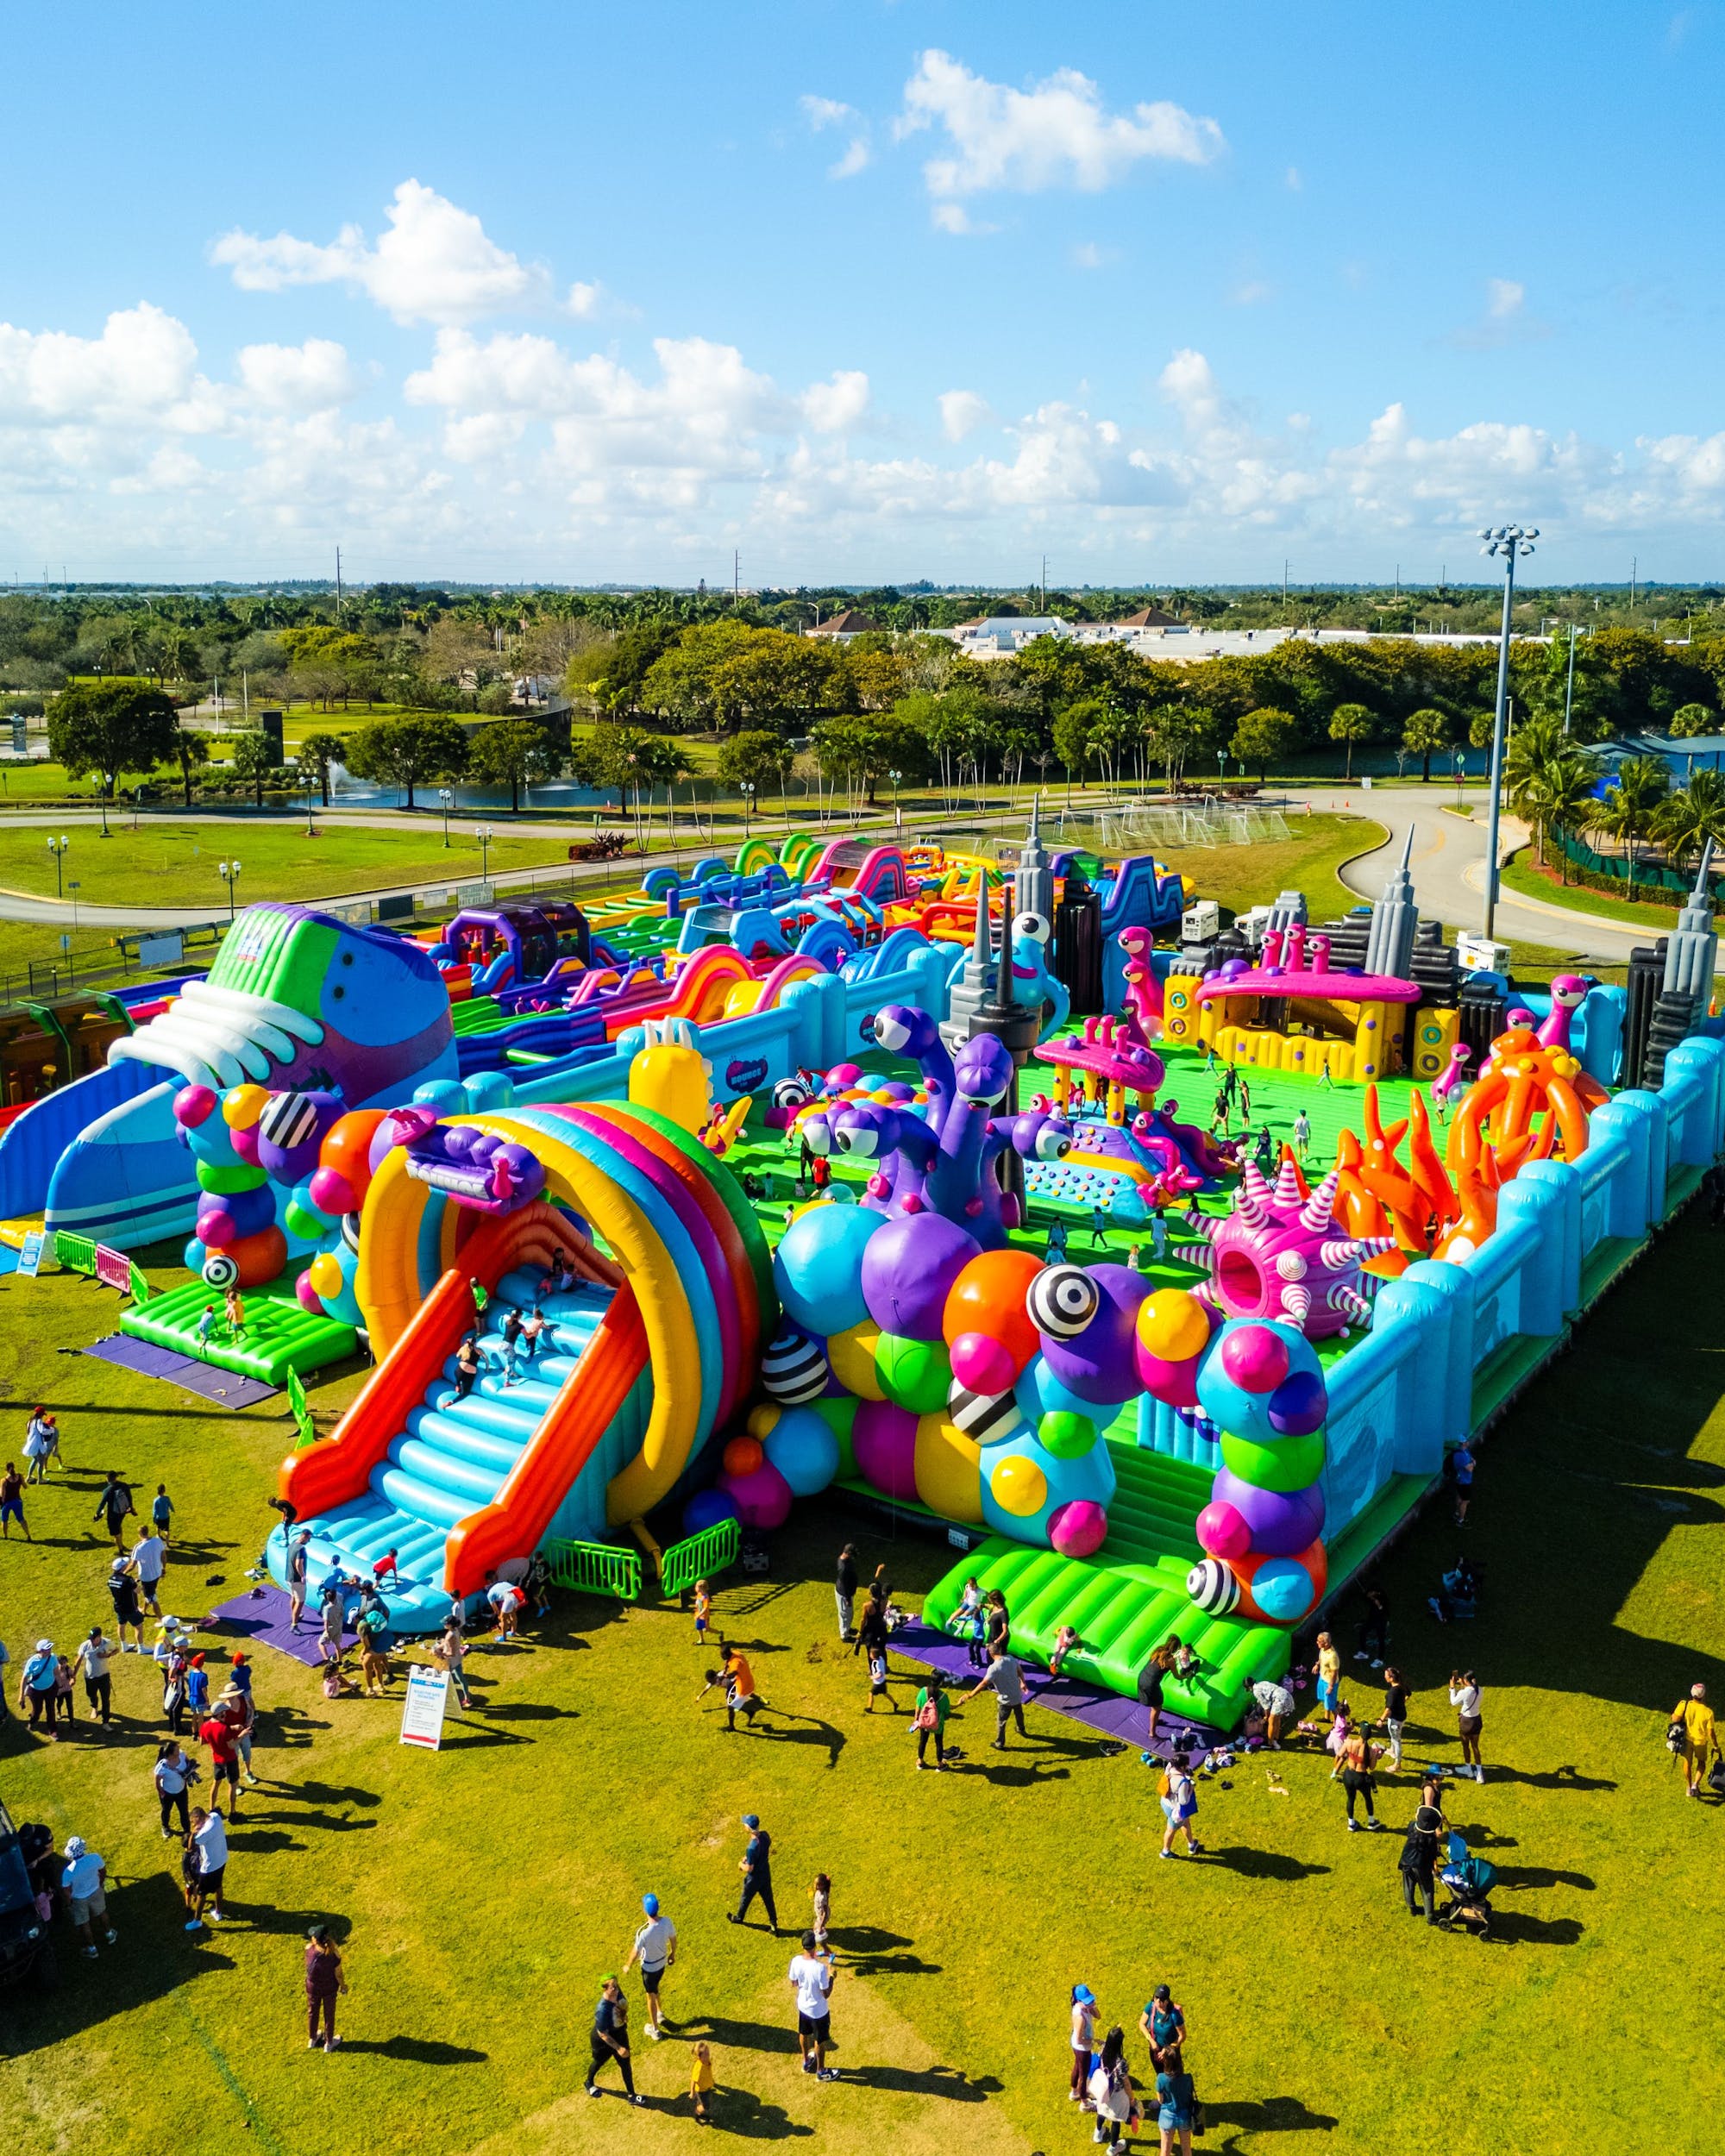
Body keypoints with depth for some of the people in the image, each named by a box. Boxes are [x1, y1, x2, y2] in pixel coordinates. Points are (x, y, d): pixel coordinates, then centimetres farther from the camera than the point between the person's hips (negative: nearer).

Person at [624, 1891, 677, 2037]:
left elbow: (635, 1953, -22)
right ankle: (659, 2015, 53)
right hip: (662, 1962, 5)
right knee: (655, 1989, 33)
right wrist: (673, 1954, 16)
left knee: (651, 1996, 19)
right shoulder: (667, 1921, -23)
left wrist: (628, 1966, -2)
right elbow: (673, 1939, -4)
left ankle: (654, 2029, 38)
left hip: (649, 1967, -5)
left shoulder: (644, 1933, -38)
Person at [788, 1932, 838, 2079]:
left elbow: (793, 1984, -2)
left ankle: (807, 2062, 52)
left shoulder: (795, 1961, -19)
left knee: (803, 2034, 29)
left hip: (802, 2006, 5)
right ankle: (821, 2072, 38)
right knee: (820, 2041, 18)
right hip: (819, 2011, -5)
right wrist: (832, 1976, -11)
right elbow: (826, 1994, -24)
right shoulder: (820, 1968, -36)